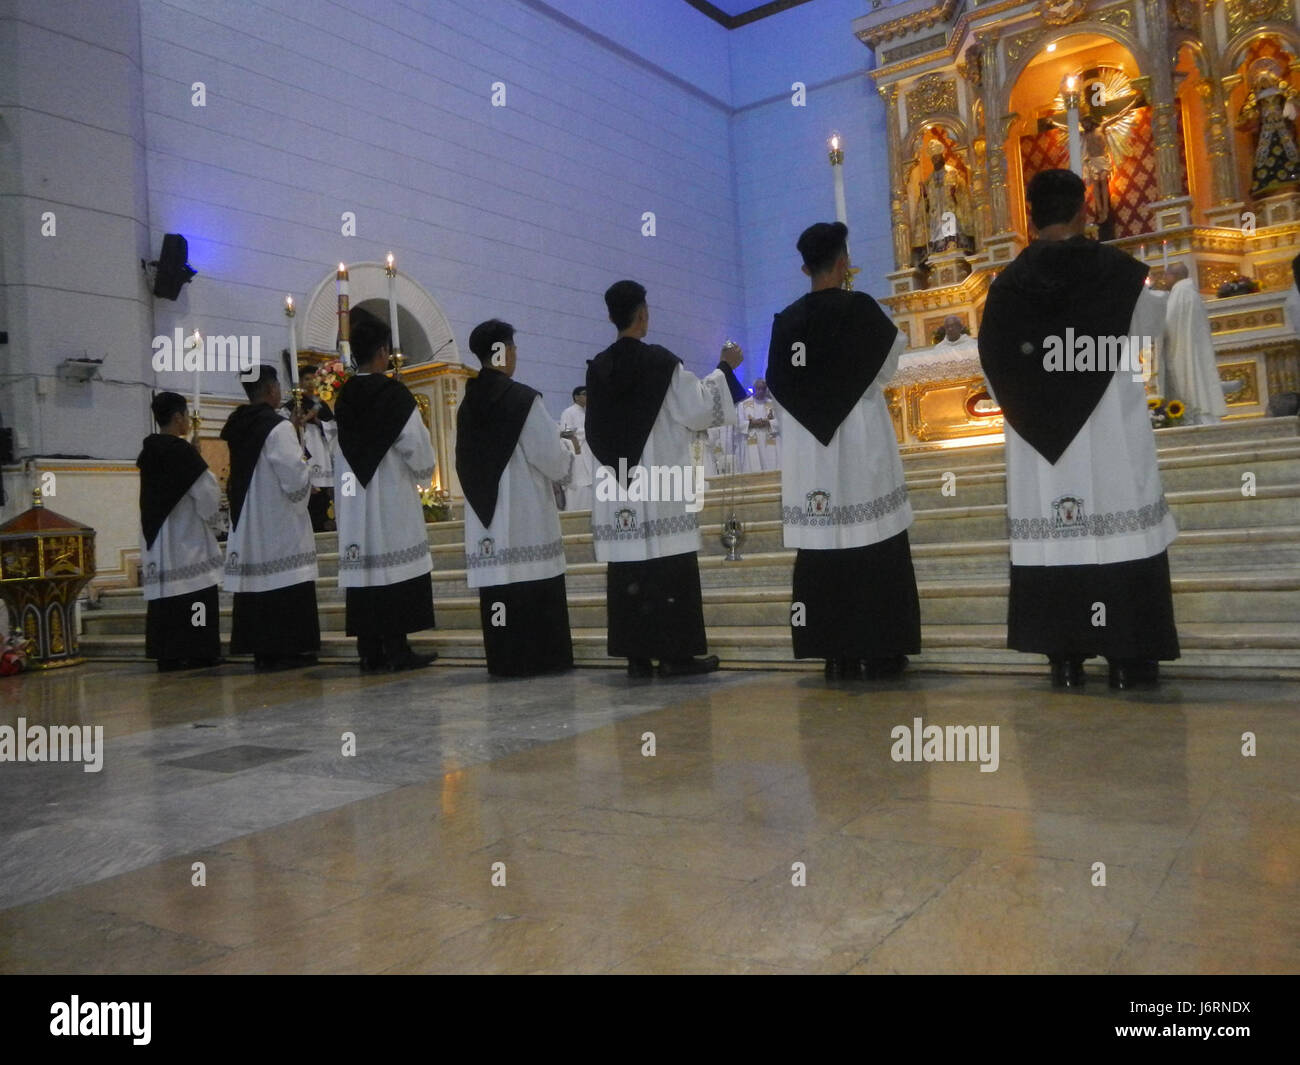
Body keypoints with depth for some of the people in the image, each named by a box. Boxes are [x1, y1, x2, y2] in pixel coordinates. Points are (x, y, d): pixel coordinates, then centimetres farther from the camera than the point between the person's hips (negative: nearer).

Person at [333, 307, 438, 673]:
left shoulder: (343, 400, 7)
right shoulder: (394, 395, -10)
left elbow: (339, 455, 10)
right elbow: (417, 448, -10)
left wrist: (340, 501, 18)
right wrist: (424, 472, 9)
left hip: (353, 502, 6)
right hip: (392, 501, -6)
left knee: (362, 571, 6)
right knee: (395, 571, -2)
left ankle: (369, 651, 9)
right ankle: (396, 649, -2)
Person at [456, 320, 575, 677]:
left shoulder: (468, 405, 8)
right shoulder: (523, 399, -10)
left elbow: (466, 462, 13)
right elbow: (551, 456, -10)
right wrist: (571, 459, 11)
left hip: (485, 513, 6)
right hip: (525, 511, -6)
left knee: (498, 585, 7)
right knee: (535, 585, 1)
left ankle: (505, 660, 10)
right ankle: (539, 656, 4)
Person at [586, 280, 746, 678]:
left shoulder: (598, 369, 7)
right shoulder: (661, 361, -9)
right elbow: (696, 407, -4)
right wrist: (724, 369, 8)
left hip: (617, 483, 5)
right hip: (660, 482, -5)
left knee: (628, 567, 5)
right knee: (671, 566, -1)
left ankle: (636, 653, 8)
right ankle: (675, 652, 0)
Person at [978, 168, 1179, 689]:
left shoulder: (1007, 284, -1)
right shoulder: (1120, 271, -3)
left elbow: (992, 361, 2)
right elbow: (1151, 325, 17)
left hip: (1039, 436, 2)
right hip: (1112, 432, -1)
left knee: (1051, 538, 4)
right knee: (1121, 533, 4)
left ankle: (1065, 657, 9)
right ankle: (1128, 656, 9)